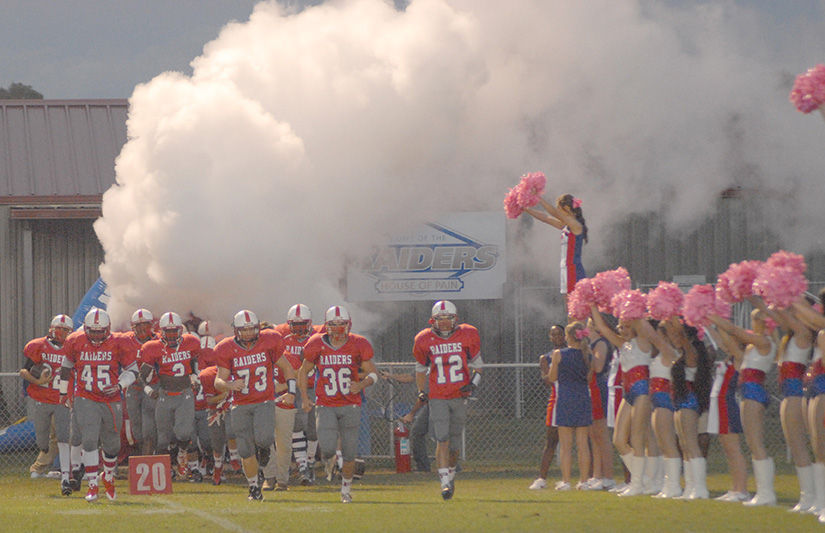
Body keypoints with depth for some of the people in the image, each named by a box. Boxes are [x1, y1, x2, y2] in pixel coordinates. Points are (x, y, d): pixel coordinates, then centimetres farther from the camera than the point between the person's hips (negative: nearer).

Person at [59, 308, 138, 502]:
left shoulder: (117, 344, -5)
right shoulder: (76, 342, -2)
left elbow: (132, 370, 4)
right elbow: (67, 367, 16)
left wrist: (119, 385, -12)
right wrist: (63, 391, 23)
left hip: (111, 401, 1)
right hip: (86, 400, -1)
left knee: (112, 445, 11)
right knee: (89, 440, -17)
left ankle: (108, 477, 38)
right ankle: (92, 486, -12)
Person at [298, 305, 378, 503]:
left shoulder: (358, 346, -6)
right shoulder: (317, 345, -3)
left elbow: (373, 373, 1)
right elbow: (304, 371, 12)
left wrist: (362, 384, -20)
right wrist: (304, 398, 4)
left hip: (350, 406, 0)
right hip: (326, 406, 0)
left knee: (349, 453, 2)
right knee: (328, 448, -15)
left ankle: (346, 488, 25)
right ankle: (329, 459, 24)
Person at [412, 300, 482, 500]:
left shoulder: (467, 336, -1)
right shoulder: (425, 340, -1)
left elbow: (477, 364, 10)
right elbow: (421, 368, 15)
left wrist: (473, 383, -6)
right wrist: (421, 391, 10)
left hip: (460, 396, 1)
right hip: (438, 398, -1)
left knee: (454, 443, 9)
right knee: (442, 439, -15)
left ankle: (451, 472, 34)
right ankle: (445, 483, -17)